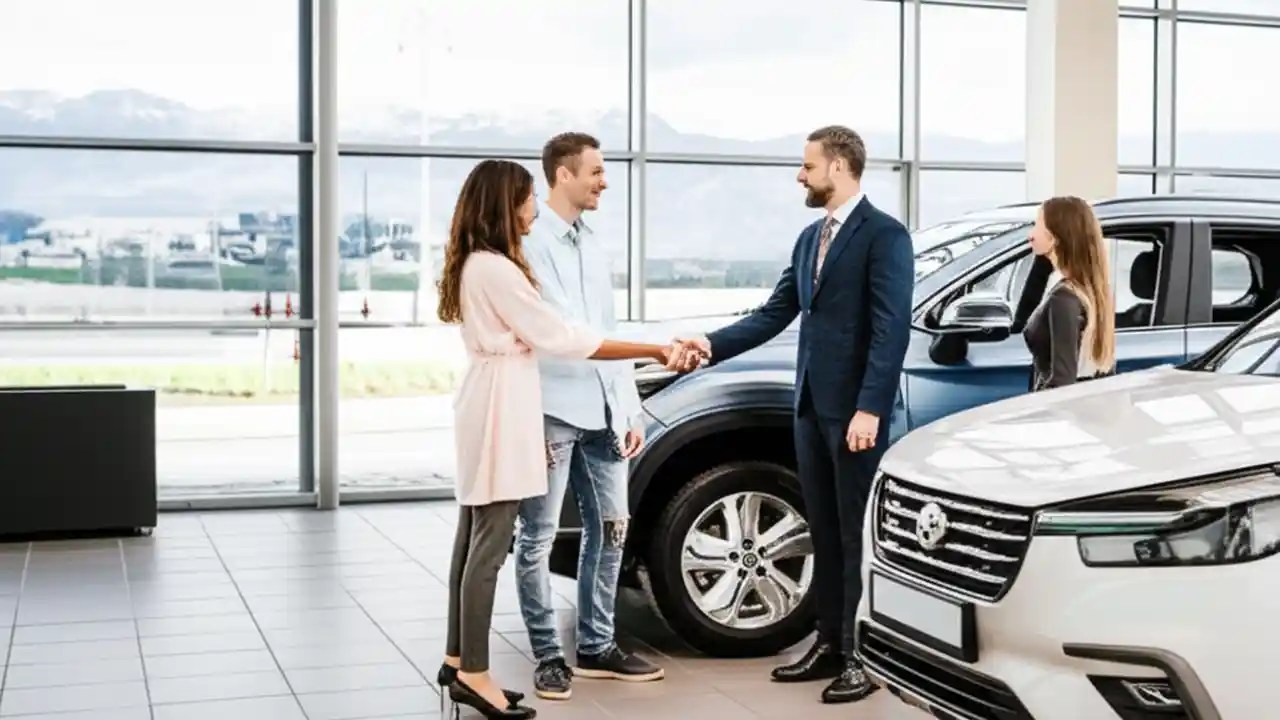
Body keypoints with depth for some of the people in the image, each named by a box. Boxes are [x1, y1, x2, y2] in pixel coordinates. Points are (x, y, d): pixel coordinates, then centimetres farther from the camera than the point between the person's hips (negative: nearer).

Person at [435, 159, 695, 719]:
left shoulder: (475, 263, 13)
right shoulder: (495, 269, -18)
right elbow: (559, 338, -16)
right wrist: (652, 351, -11)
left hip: (488, 401, 10)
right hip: (500, 404, -10)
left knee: (474, 537, 13)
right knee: (490, 544, -6)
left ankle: (457, 659, 20)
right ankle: (473, 673, 0)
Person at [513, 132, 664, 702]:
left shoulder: (593, 245, 16)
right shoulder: (530, 243, -8)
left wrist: (630, 410, 14)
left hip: (601, 413, 8)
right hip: (550, 411, -8)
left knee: (610, 529, 11)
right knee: (539, 537, 0)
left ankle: (597, 647, 22)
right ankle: (548, 655, 10)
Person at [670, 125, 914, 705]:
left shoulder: (884, 235, -9)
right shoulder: (810, 238, 16)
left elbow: (891, 329, -16)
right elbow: (774, 314, 13)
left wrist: (869, 408, -21)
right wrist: (711, 344, 1)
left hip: (855, 409, -8)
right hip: (811, 406, 8)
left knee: (857, 534, 0)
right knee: (824, 532, 13)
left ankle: (863, 657, 8)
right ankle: (830, 644, 23)